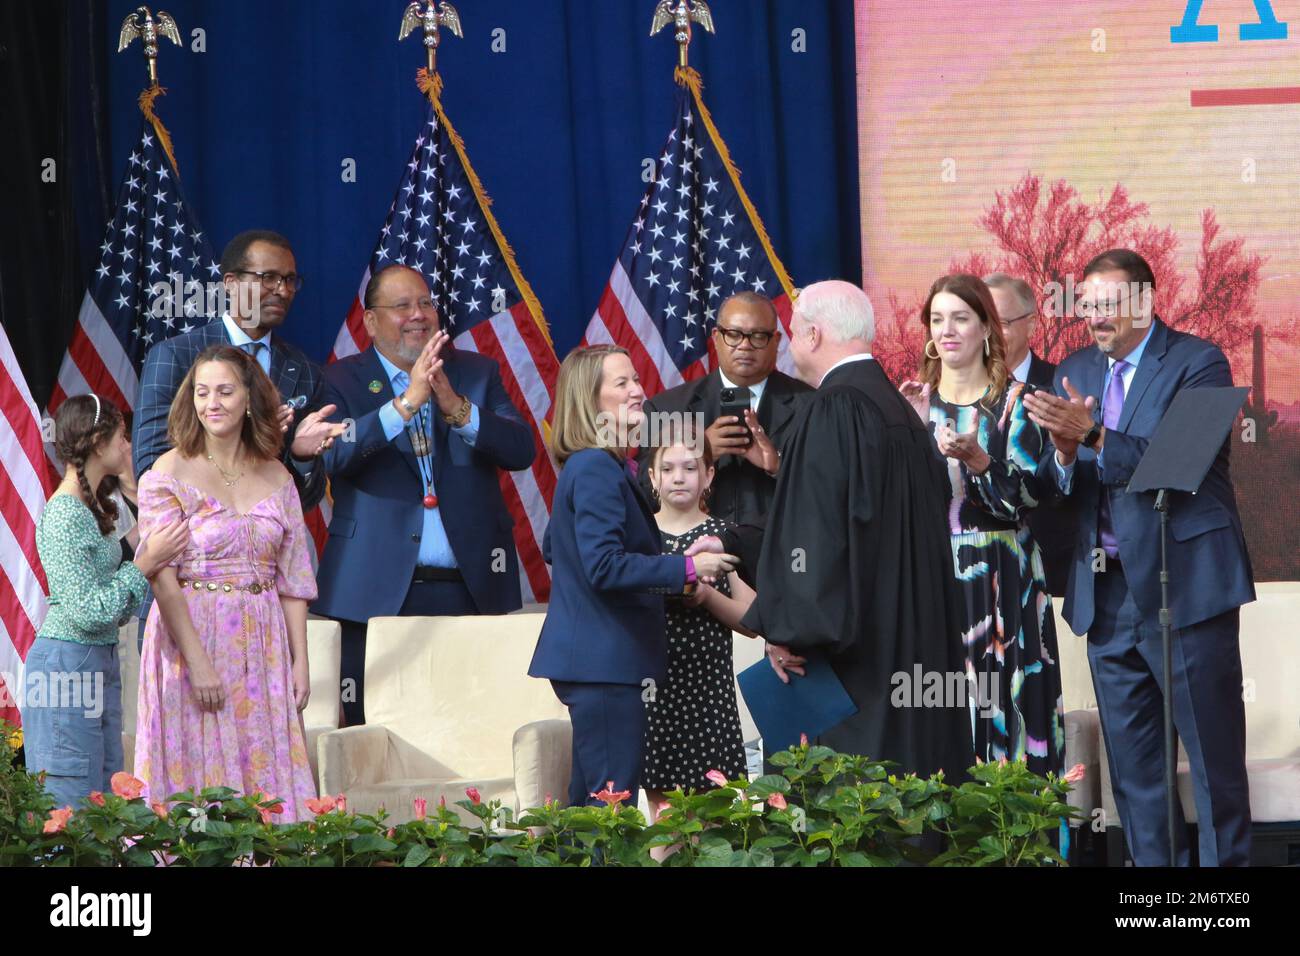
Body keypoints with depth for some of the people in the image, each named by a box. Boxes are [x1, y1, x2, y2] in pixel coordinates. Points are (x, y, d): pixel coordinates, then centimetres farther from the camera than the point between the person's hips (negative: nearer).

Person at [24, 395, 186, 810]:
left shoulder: (90, 510, 13)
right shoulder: (64, 515, -15)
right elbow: (87, 612, -20)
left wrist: (151, 558, 6)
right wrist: (145, 562, -14)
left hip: (100, 666, 10)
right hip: (66, 666, -10)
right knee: (74, 809, -7)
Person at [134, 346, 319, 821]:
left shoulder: (277, 478, 9)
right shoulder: (169, 474, -5)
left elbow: (292, 577, 10)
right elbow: (162, 577, -12)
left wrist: (300, 660, 3)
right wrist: (197, 659, -19)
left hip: (262, 647, 4)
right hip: (192, 636, -4)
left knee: (269, 779, 3)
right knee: (202, 777, -3)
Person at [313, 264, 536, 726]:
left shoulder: (477, 373, 12)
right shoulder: (343, 380, 5)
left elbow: (521, 450, 0)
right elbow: (335, 456, -13)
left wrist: (457, 408, -17)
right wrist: (406, 403, -23)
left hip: (471, 587, 2)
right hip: (377, 592, -2)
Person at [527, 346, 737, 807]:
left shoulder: (586, 465, 15)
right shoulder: (598, 468, -16)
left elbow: (553, 548, 28)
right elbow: (605, 566, -24)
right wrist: (687, 569, -19)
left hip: (593, 660, 11)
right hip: (604, 662, -11)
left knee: (588, 796, 14)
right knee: (614, 794, -11)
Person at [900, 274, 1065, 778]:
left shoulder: (1013, 401, 2)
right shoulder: (915, 401, 11)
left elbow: (1029, 494, -8)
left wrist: (977, 458, -24)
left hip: (999, 583, -3)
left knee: (999, 705, -7)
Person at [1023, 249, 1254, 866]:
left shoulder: (1198, 364, -7)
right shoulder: (1076, 372, 12)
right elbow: (1057, 486, 7)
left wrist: (1093, 434, -29)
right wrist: (1064, 451, -16)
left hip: (1183, 584, -6)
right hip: (1108, 593, 6)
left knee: (1212, 749, -1)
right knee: (1131, 763, 10)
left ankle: (1227, 861, 5)